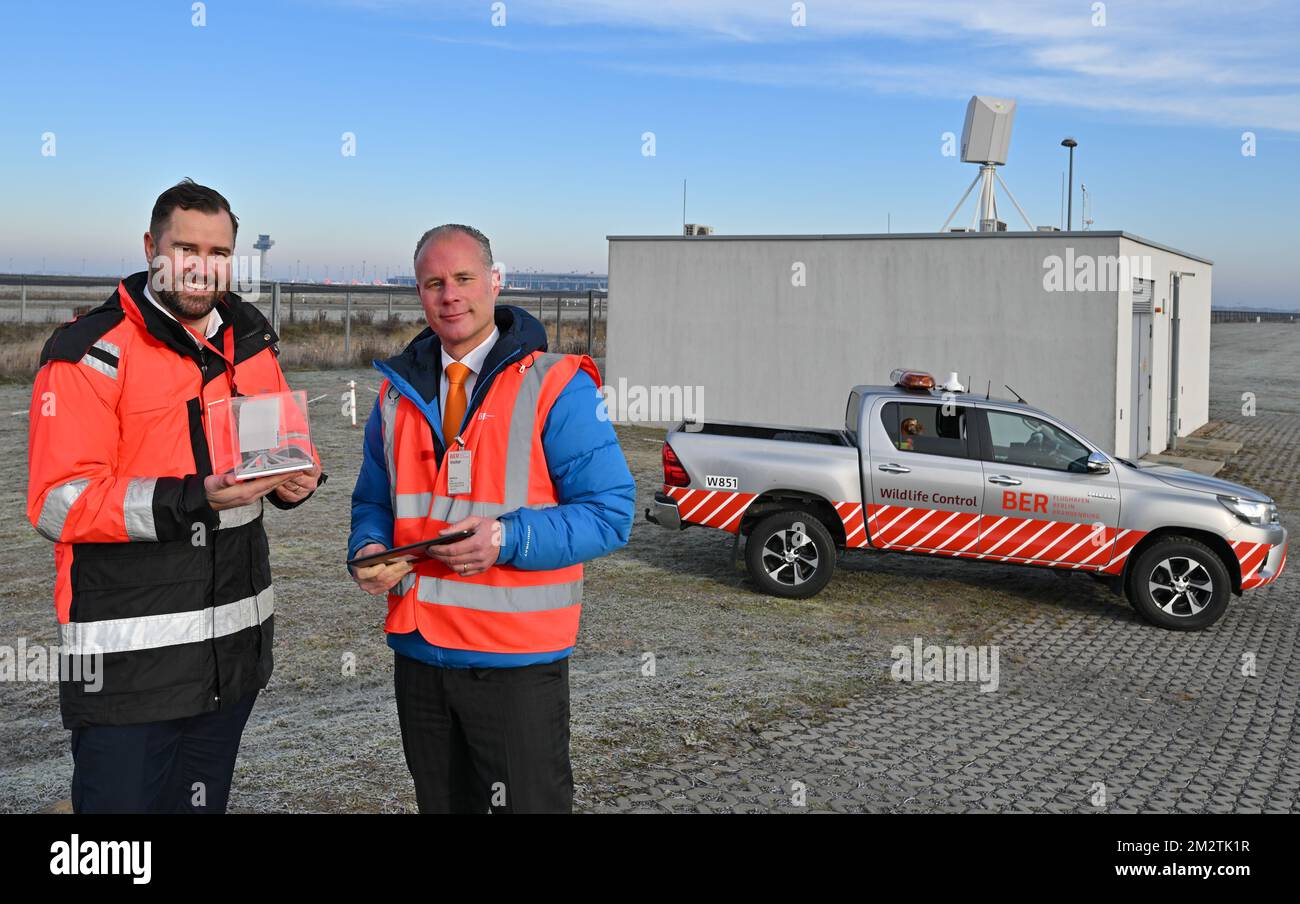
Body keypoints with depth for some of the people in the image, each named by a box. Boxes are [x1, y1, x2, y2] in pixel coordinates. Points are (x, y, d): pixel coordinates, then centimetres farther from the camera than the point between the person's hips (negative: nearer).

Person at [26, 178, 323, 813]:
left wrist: (296, 478, -2)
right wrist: (192, 500, -27)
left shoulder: (250, 344, 10)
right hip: (128, 659, -6)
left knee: (203, 800, 18)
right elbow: (57, 503, -17)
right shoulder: (93, 352, -10)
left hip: (235, 647, 6)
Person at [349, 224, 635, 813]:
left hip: (517, 661, -5)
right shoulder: (399, 391, 9)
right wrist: (369, 548, -5)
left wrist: (507, 538, -24)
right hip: (418, 651, 5)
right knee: (440, 804, 19)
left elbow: (609, 514, -12)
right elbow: (372, 501, 17)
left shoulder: (556, 387, -8)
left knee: (529, 802, 3)